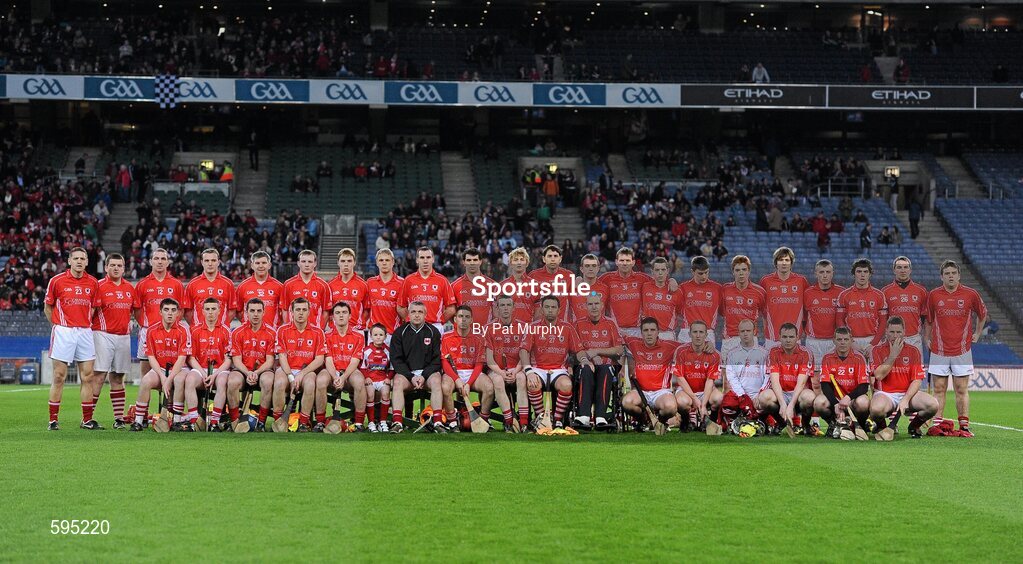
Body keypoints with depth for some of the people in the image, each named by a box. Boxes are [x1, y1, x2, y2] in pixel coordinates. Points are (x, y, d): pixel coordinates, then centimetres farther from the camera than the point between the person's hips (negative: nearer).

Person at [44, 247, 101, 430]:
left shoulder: (93, 283, 7)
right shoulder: (57, 281, -2)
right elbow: (47, 308, 7)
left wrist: (87, 323, 7)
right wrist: (58, 325, 1)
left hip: (85, 332, 3)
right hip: (63, 332, -3)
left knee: (87, 377, 2)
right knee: (59, 377, -2)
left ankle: (87, 419, 8)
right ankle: (53, 420, 3)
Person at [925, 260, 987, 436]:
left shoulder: (970, 294, 0)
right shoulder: (933, 295, 2)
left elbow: (983, 314, 17)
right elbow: (928, 319, 16)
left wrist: (977, 333, 14)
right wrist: (927, 338, 13)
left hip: (962, 350, -1)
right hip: (939, 350, 1)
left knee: (962, 390, 0)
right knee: (939, 389, 2)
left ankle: (964, 426, 2)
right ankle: (937, 425, 5)